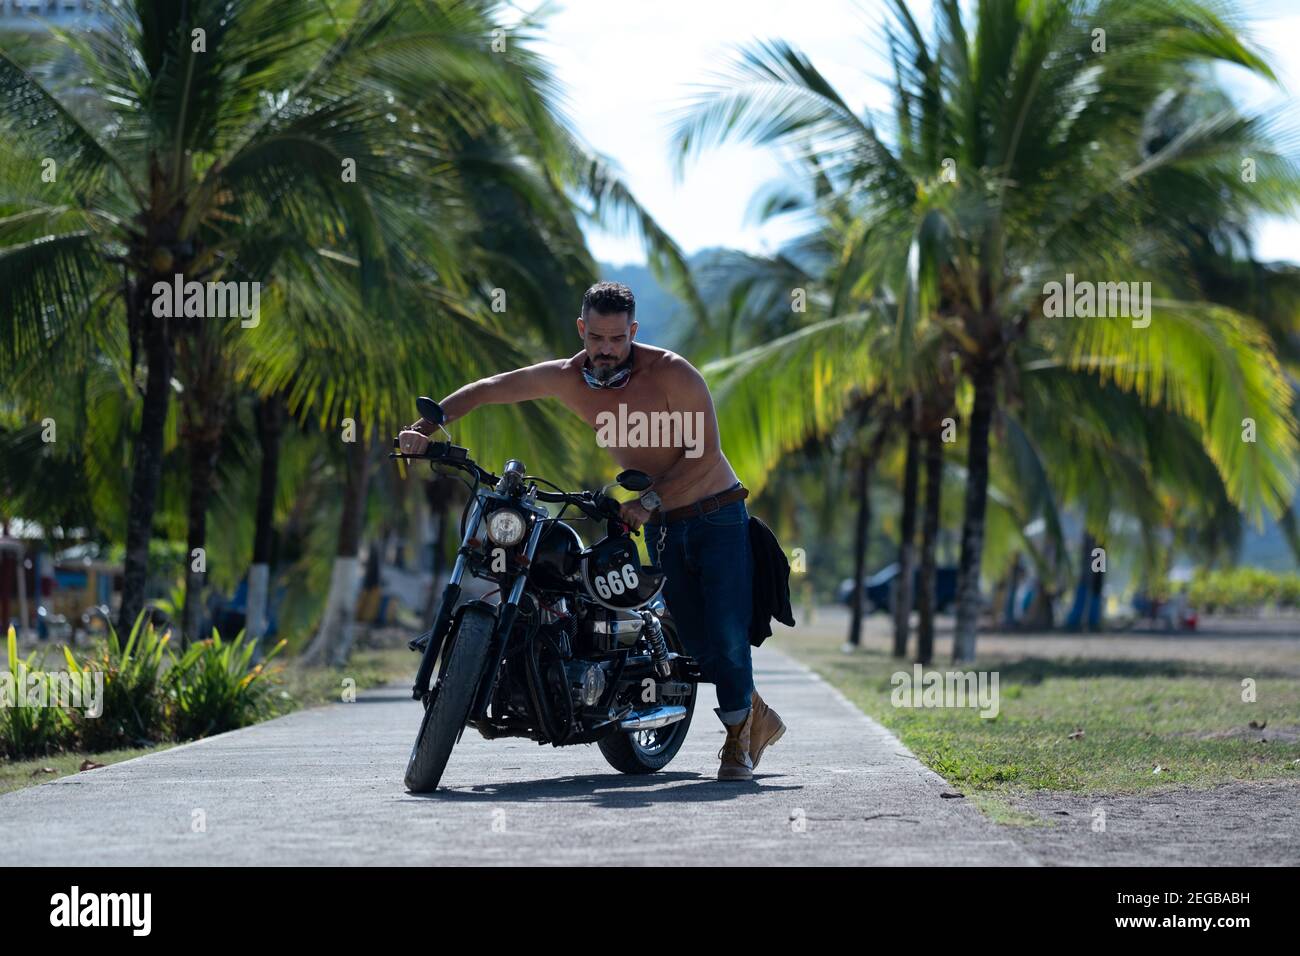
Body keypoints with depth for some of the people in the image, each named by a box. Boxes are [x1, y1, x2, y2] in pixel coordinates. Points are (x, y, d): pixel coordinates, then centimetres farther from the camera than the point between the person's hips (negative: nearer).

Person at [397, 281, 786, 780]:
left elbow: (705, 451, -18)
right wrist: (426, 427, -15)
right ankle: (757, 717, 23)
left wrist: (650, 500, -25)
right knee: (697, 640, 4)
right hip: (661, 525, 5)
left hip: (716, 513, -5)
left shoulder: (671, 373, -20)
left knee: (726, 632, -11)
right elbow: (488, 389, -2)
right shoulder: (567, 378, -7)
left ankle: (738, 737, 5)